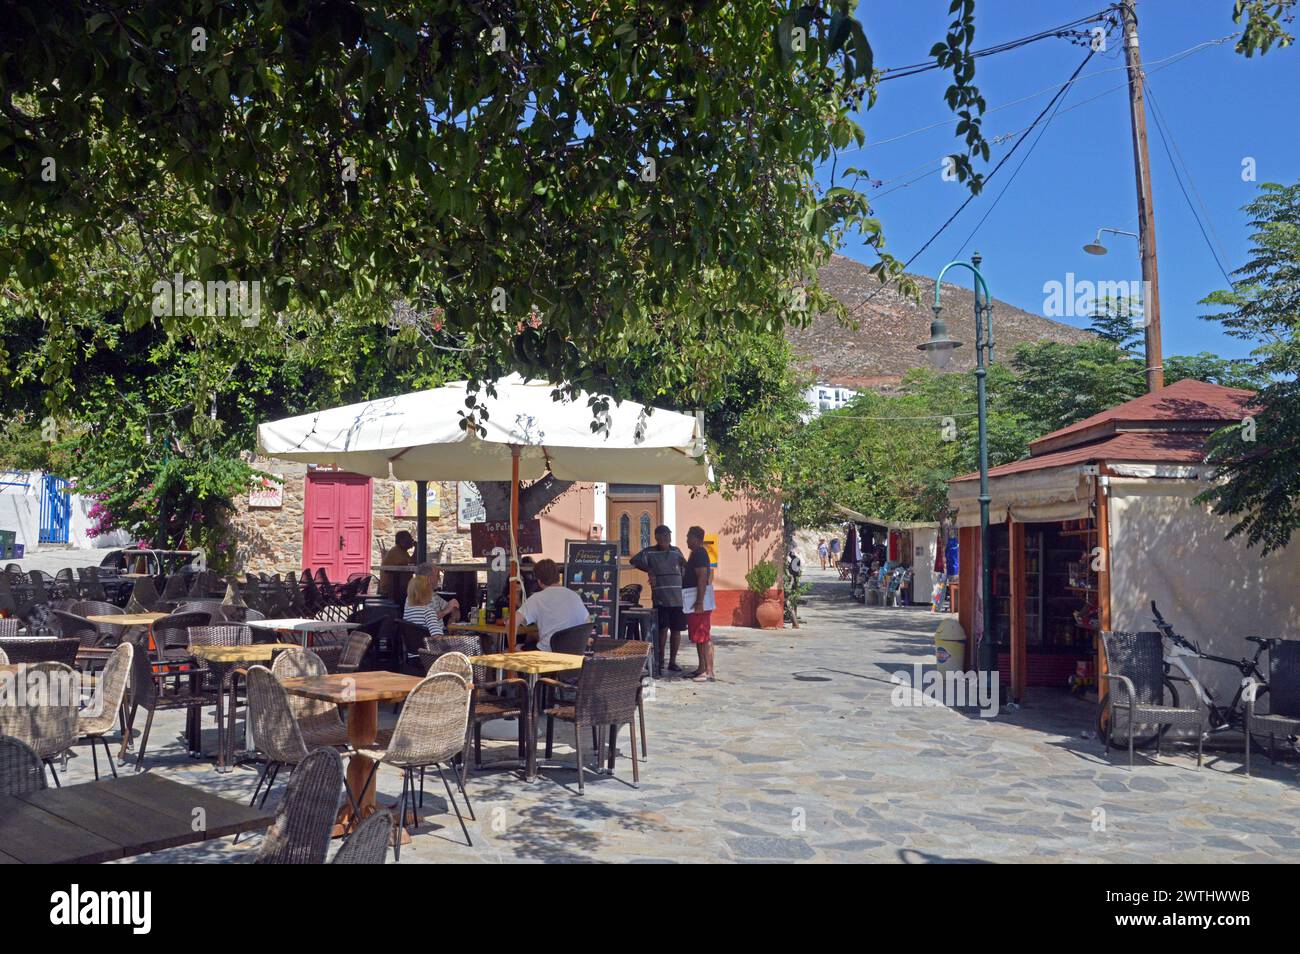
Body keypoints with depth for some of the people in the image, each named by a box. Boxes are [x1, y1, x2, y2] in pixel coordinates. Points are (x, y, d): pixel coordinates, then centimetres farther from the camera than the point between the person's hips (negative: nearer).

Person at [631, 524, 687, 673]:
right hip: (660, 599, -3)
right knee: (663, 628, -8)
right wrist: (649, 570, -14)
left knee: (676, 629, 4)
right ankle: (660, 659, 9)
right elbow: (634, 561, -5)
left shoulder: (676, 552, 14)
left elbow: (686, 568, 22)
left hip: (678, 598, 3)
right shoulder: (649, 552, 4)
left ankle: (672, 661, 14)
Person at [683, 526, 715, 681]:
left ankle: (709, 672, -11)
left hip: (699, 600, -11)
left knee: (704, 636, -10)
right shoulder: (696, 553, 18)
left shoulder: (699, 554, -15)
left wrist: (699, 602, -26)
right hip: (694, 600, 11)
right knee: (699, 636, 15)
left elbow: (702, 578, -22)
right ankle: (701, 668, 22)